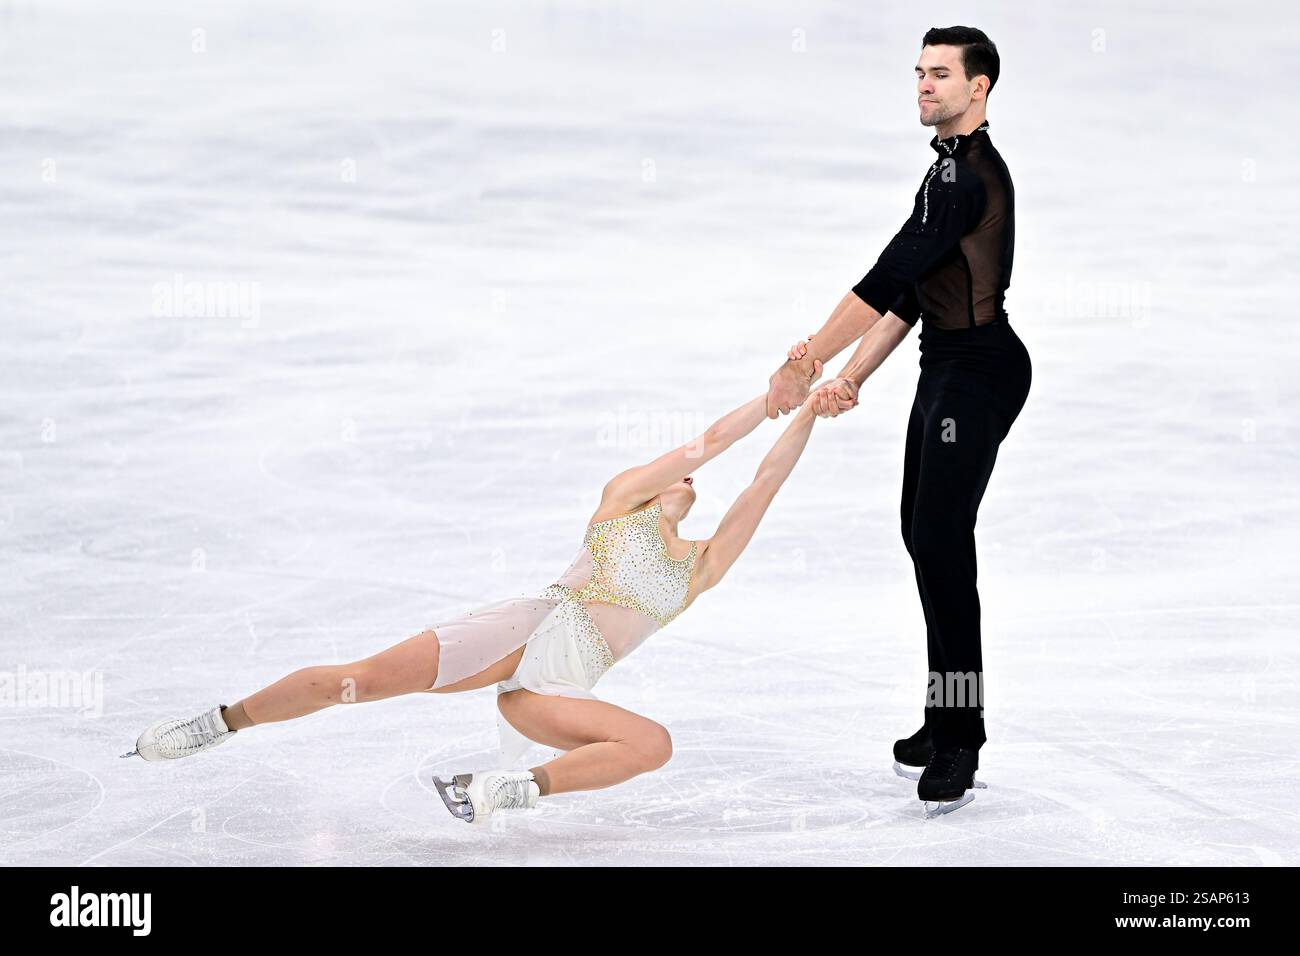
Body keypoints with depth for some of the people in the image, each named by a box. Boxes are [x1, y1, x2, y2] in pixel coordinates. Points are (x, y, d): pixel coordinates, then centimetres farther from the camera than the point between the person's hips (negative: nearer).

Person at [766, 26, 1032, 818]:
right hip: (949, 372, 11)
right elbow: (907, 298, 17)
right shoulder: (960, 169, 17)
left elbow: (886, 284, -21)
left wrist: (804, 365, -17)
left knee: (940, 538, -15)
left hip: (978, 372, -11)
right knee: (925, 534, 15)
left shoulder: (966, 177, -18)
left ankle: (959, 745, -14)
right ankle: (949, 724, 23)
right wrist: (851, 381, 11)